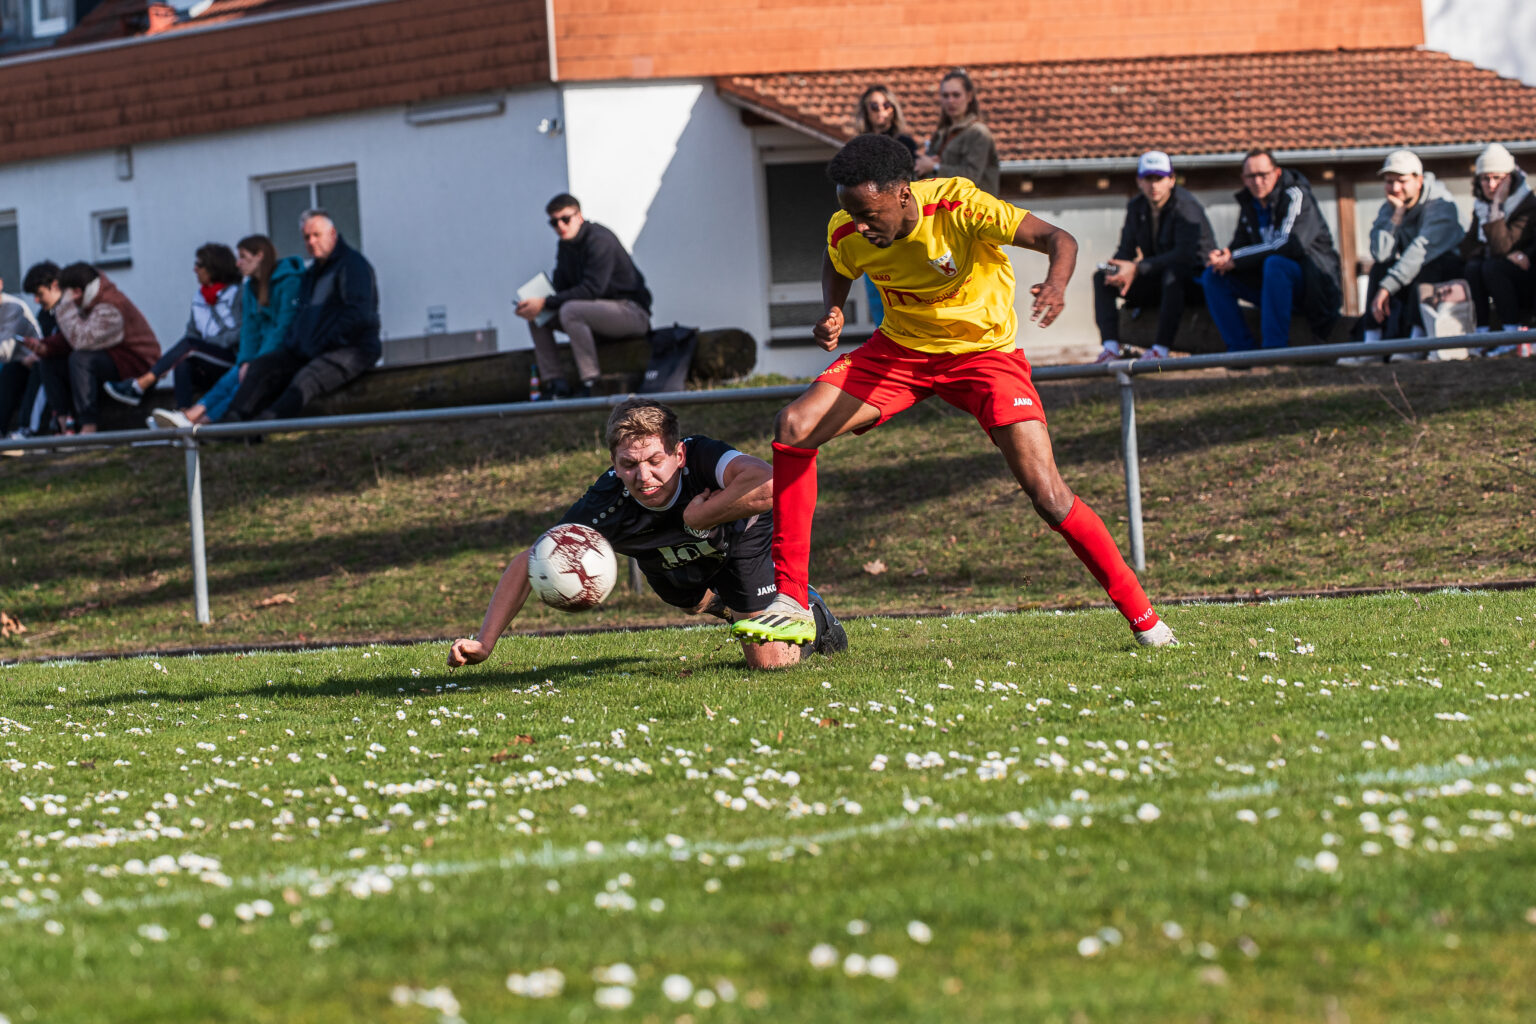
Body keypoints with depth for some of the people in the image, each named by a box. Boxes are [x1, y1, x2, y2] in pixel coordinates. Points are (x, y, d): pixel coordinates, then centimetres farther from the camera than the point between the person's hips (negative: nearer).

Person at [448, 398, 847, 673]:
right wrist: (484, 643, -38)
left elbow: (767, 485, -65)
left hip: (742, 538, -4)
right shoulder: (605, 506, -38)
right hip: (672, 563, 4)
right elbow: (527, 565, -28)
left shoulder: (701, 457, -45)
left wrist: (697, 517, -50)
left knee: (769, 661, -10)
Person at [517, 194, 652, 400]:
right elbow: (561, 289, 8)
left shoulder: (599, 240, -19)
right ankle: (555, 382, -8)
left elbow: (592, 289, -27)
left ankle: (592, 382, -32)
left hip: (631, 311, -9)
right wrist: (536, 304, -14)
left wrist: (545, 303, -28)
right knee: (537, 317, -1)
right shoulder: (565, 246, 8)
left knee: (570, 310, -34)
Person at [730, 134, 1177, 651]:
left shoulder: (957, 207, -29)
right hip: (899, 350, 4)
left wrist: (1057, 283, -51)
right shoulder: (846, 234, -15)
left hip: (984, 351, -4)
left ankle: (1143, 619, -2)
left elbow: (1059, 240, -29)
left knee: (1046, 491, -17)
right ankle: (792, 606, -8)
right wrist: (833, 313, -10)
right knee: (794, 426, -14)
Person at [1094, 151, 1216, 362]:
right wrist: (1121, 271, -19)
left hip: (1194, 279, -7)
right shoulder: (1136, 208, 5)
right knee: (1101, 277, -6)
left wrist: (1138, 269, -34)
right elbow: (1126, 251, 7)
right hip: (1156, 281, 7)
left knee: (1172, 273, -40)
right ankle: (1110, 348, -18)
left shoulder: (1186, 206, -18)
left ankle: (1161, 349, -42)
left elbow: (1185, 255, -29)